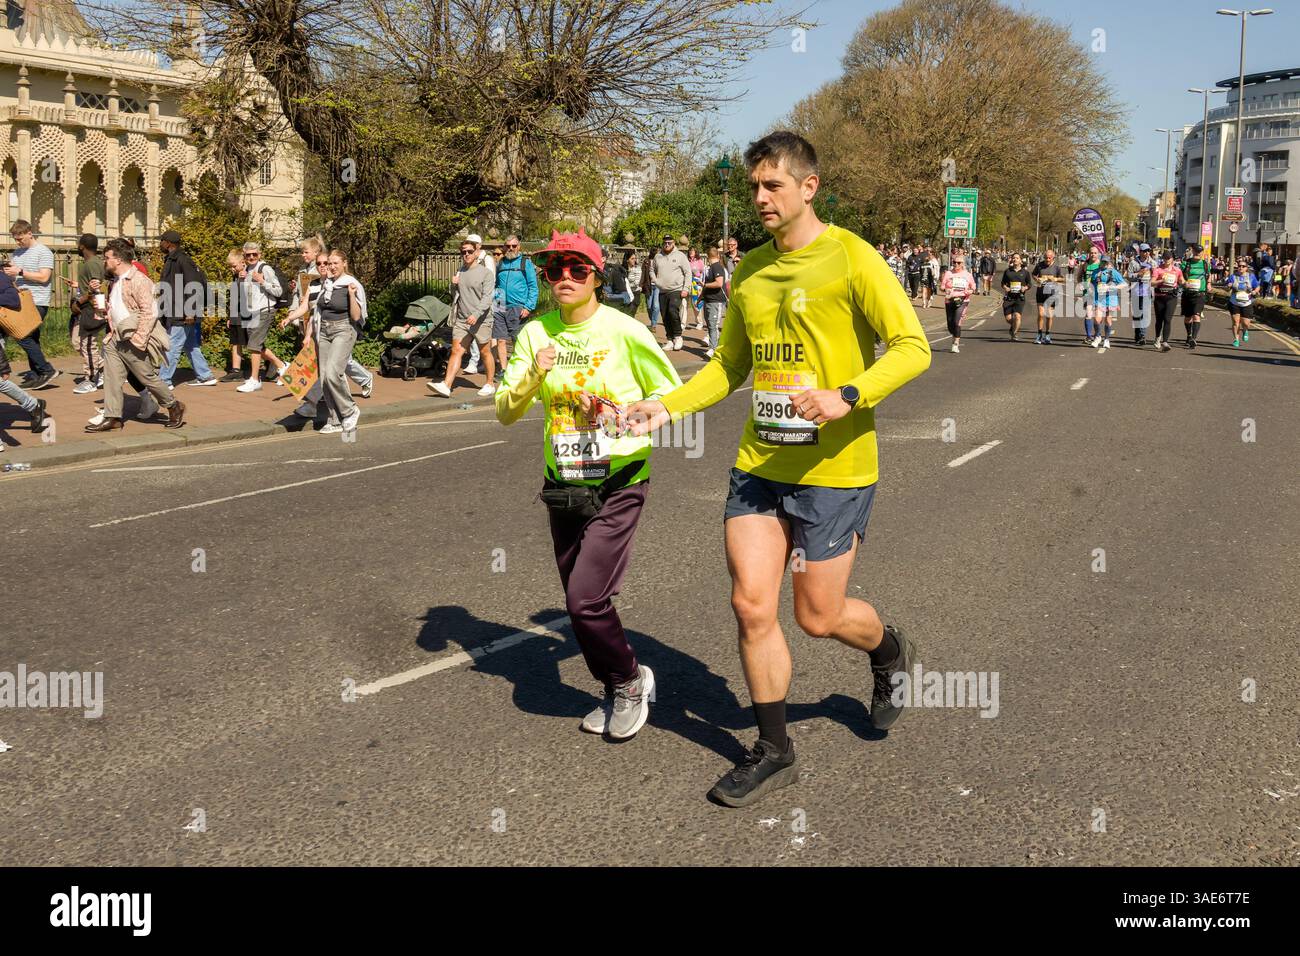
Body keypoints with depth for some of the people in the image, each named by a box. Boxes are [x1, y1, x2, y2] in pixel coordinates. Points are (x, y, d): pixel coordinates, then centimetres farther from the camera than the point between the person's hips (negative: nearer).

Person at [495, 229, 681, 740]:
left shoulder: (625, 332, -10)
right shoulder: (535, 333, 1)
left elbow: (676, 396, -3)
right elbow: (504, 413, 2)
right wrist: (532, 376, -17)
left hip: (619, 484, -5)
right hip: (563, 486, 5)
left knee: (586, 599, -14)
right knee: (580, 605, 12)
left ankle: (630, 679, 13)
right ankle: (620, 693, 34)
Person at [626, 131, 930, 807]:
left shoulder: (850, 257, -9)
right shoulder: (749, 270, 10)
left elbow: (913, 347, -13)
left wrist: (847, 397, -28)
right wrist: (667, 407, 5)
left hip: (833, 470, -5)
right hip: (758, 465, 5)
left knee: (818, 617, 4)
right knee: (751, 606, 1)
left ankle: (890, 652, 40)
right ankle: (773, 753, 18)